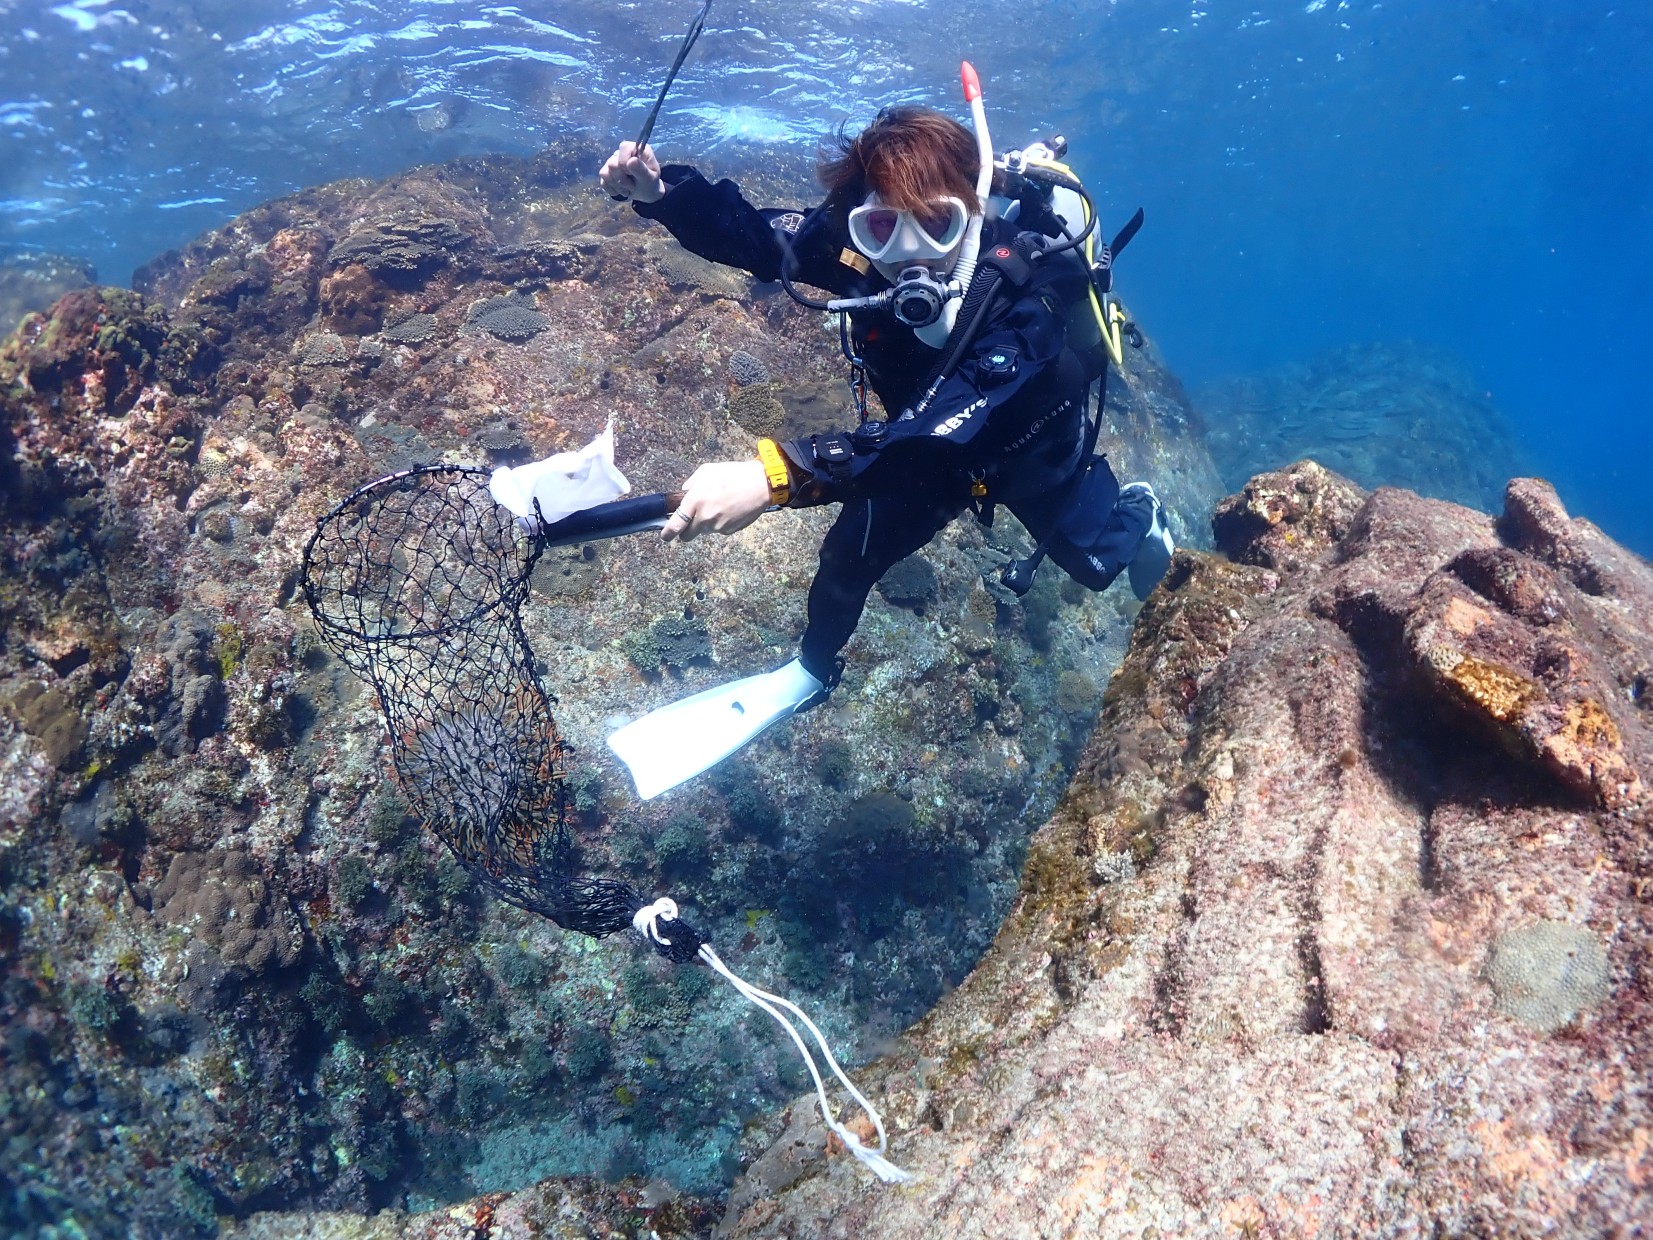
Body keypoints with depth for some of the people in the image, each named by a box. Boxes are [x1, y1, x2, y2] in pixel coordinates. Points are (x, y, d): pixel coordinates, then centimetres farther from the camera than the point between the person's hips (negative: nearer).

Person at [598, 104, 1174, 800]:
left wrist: (776, 475, -72)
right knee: (854, 546, -10)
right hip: (933, 435, 3)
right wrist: (658, 192, -39)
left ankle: (1140, 512, 57)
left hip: (1031, 443, -2)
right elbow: (752, 235, -18)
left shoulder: (1023, 305, -47)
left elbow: (935, 435, -60)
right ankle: (811, 673, 19)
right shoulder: (860, 248, -32)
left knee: (1094, 562, 21)